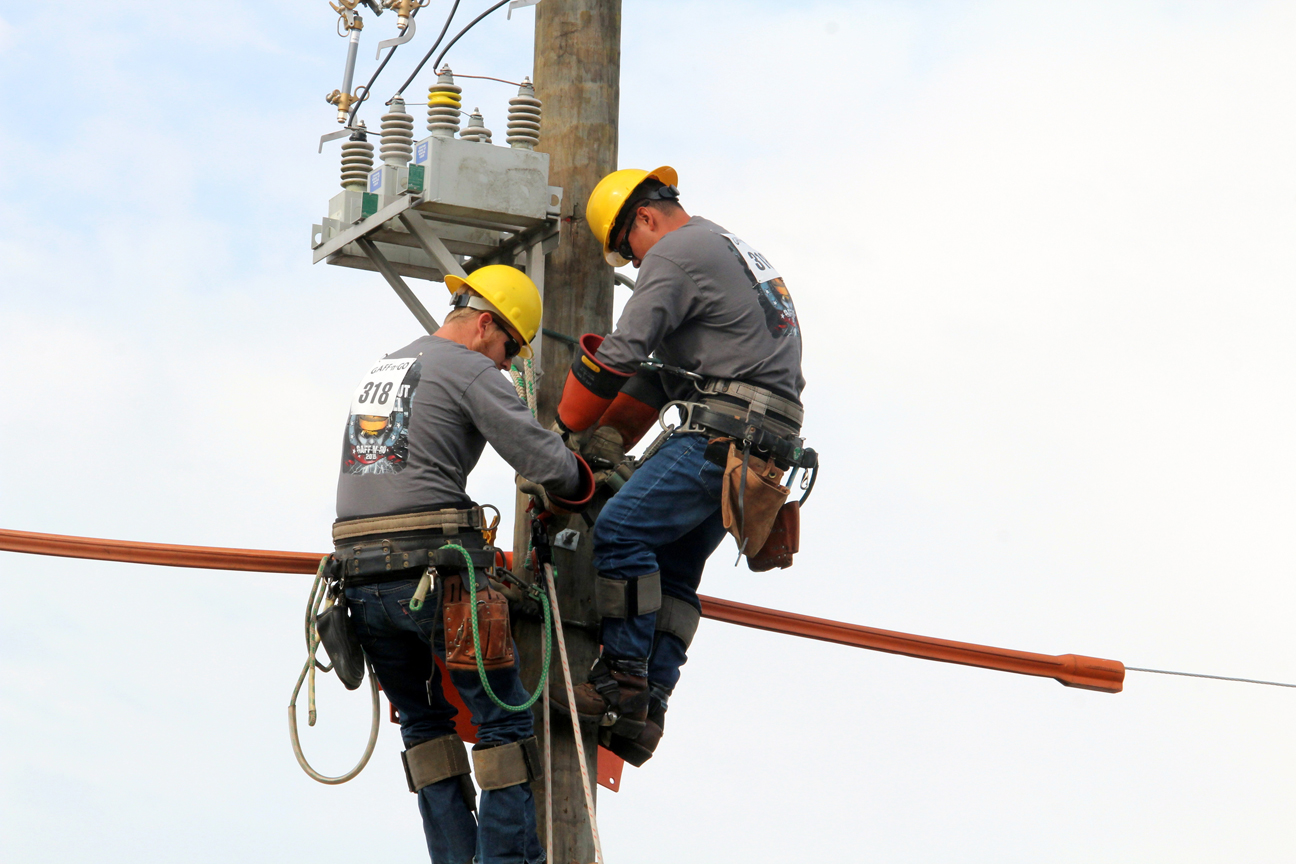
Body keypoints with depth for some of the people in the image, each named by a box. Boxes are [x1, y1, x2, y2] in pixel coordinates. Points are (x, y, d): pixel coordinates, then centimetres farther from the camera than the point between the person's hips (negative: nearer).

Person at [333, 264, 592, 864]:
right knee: (504, 718, 2)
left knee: (422, 720, 17)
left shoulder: (381, 369, 23)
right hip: (434, 572, -7)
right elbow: (542, 459, -9)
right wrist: (579, 484, 12)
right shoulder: (469, 370, -2)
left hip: (358, 573, 7)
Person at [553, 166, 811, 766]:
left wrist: (568, 432, 0)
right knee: (674, 567, 9)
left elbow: (621, 352, -13)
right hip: (763, 441, 10)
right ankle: (648, 706, 4)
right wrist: (612, 437, 23)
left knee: (621, 531, -14)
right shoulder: (728, 252, 27)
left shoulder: (675, 254, -5)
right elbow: (660, 368, 28)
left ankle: (625, 677, -14)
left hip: (725, 431, -10)